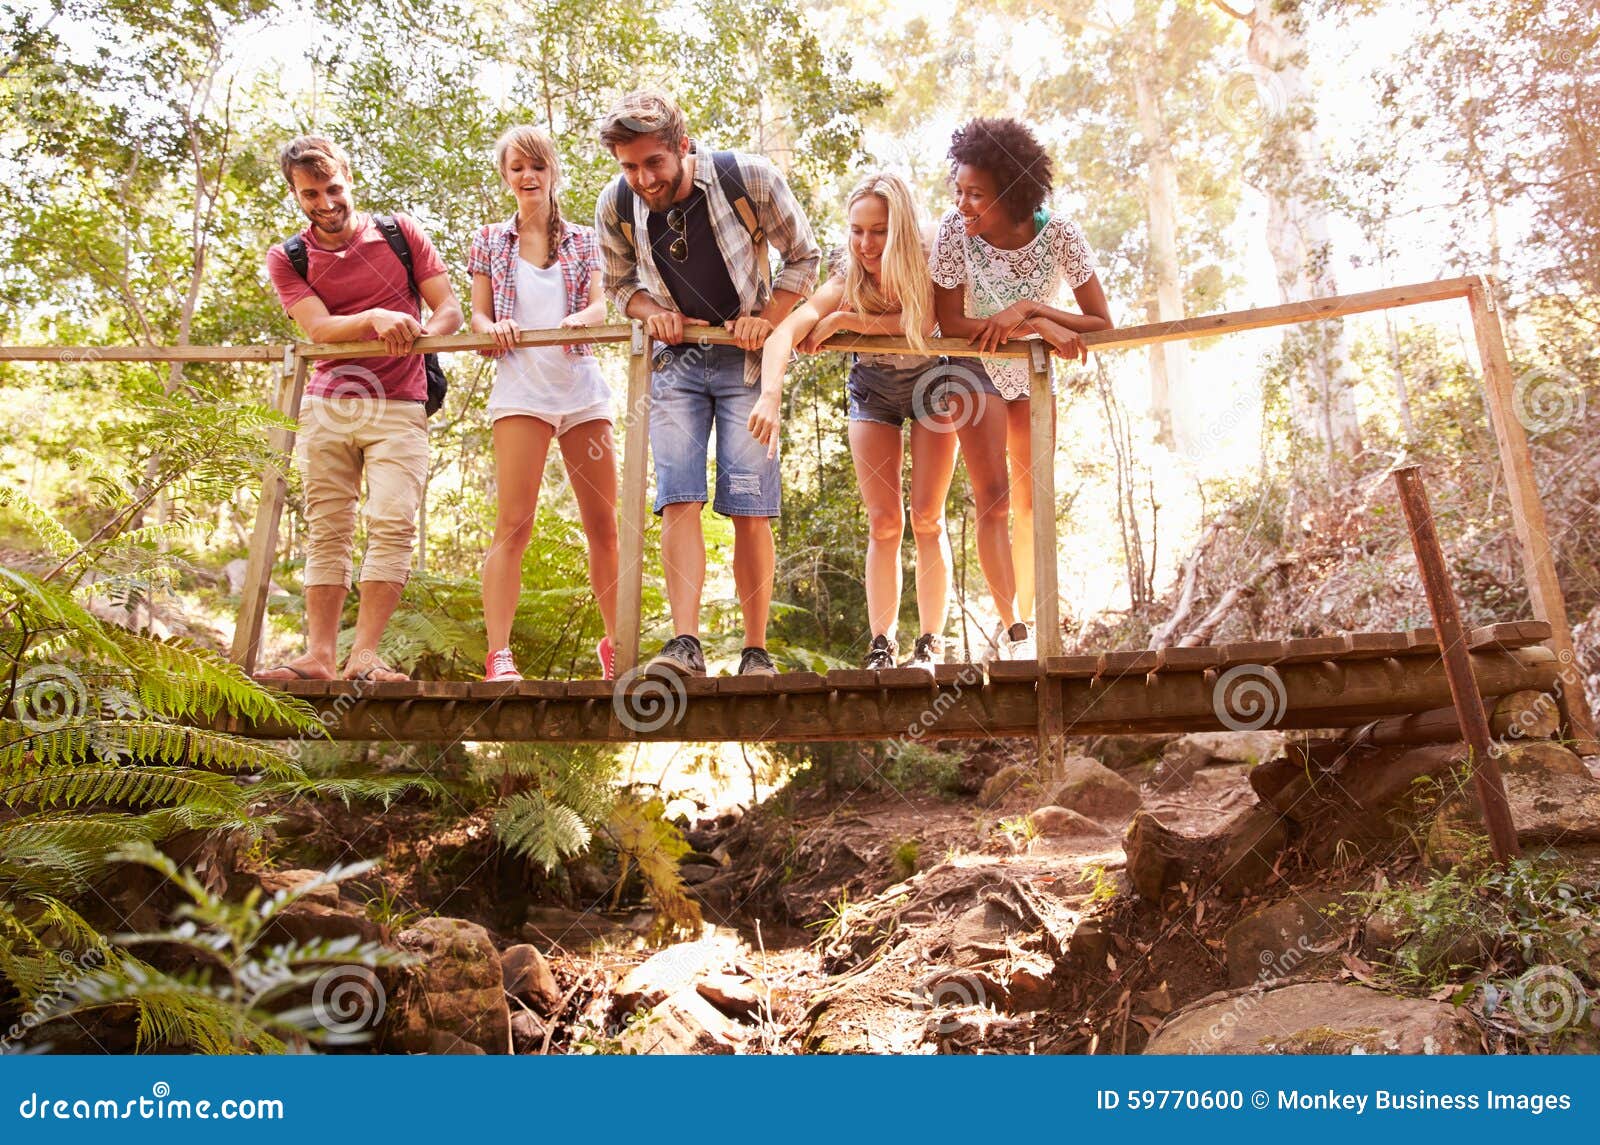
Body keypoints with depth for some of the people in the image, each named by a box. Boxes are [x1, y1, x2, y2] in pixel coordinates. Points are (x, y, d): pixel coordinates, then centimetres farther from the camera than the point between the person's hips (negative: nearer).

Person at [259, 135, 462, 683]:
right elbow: (319, 328, -7)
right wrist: (374, 318, -27)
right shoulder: (288, 258, 8)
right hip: (326, 406, 2)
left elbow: (450, 308, 3)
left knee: (393, 523, -15)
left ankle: (363, 657, -15)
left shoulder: (400, 233, 7)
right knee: (327, 533, 1)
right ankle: (319, 657, 3)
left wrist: (421, 335, -19)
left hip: (398, 409, -2)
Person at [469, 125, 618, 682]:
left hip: (582, 386, 2)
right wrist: (492, 327, -13)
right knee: (514, 521, -13)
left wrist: (579, 320, -20)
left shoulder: (583, 240, 16)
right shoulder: (490, 241, 15)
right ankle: (498, 656, -16)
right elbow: (477, 315, 11)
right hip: (521, 388, -2)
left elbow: (599, 306, 4)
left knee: (604, 522, 2)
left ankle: (616, 644, 14)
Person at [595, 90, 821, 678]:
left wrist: (766, 320, -14)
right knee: (678, 499, -12)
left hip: (745, 358, -2)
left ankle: (756, 653, 1)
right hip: (675, 359, 2)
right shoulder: (615, 206, -7)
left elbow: (803, 256, 0)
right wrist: (650, 311, -10)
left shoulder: (750, 178, -14)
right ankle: (685, 646, -16)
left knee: (750, 509, -6)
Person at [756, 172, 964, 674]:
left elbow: (922, 324, -42)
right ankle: (881, 646, -1)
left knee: (927, 517, -6)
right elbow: (782, 335, -41)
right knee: (883, 522, -5)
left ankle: (931, 644, 2)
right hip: (872, 393, 1)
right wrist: (770, 396, -59)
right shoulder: (845, 284, -26)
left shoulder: (928, 268, -26)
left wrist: (848, 320, -38)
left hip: (931, 386, -1)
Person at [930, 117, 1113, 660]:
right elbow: (948, 323, -23)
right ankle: (1014, 631, -7)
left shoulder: (1060, 235, -22)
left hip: (1033, 371, 2)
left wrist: (1028, 308, -31)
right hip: (976, 369, -2)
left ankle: (1026, 621, 15)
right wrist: (1039, 326, -30)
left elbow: (1102, 326, -19)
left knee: (1031, 502, 5)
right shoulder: (955, 229, -24)